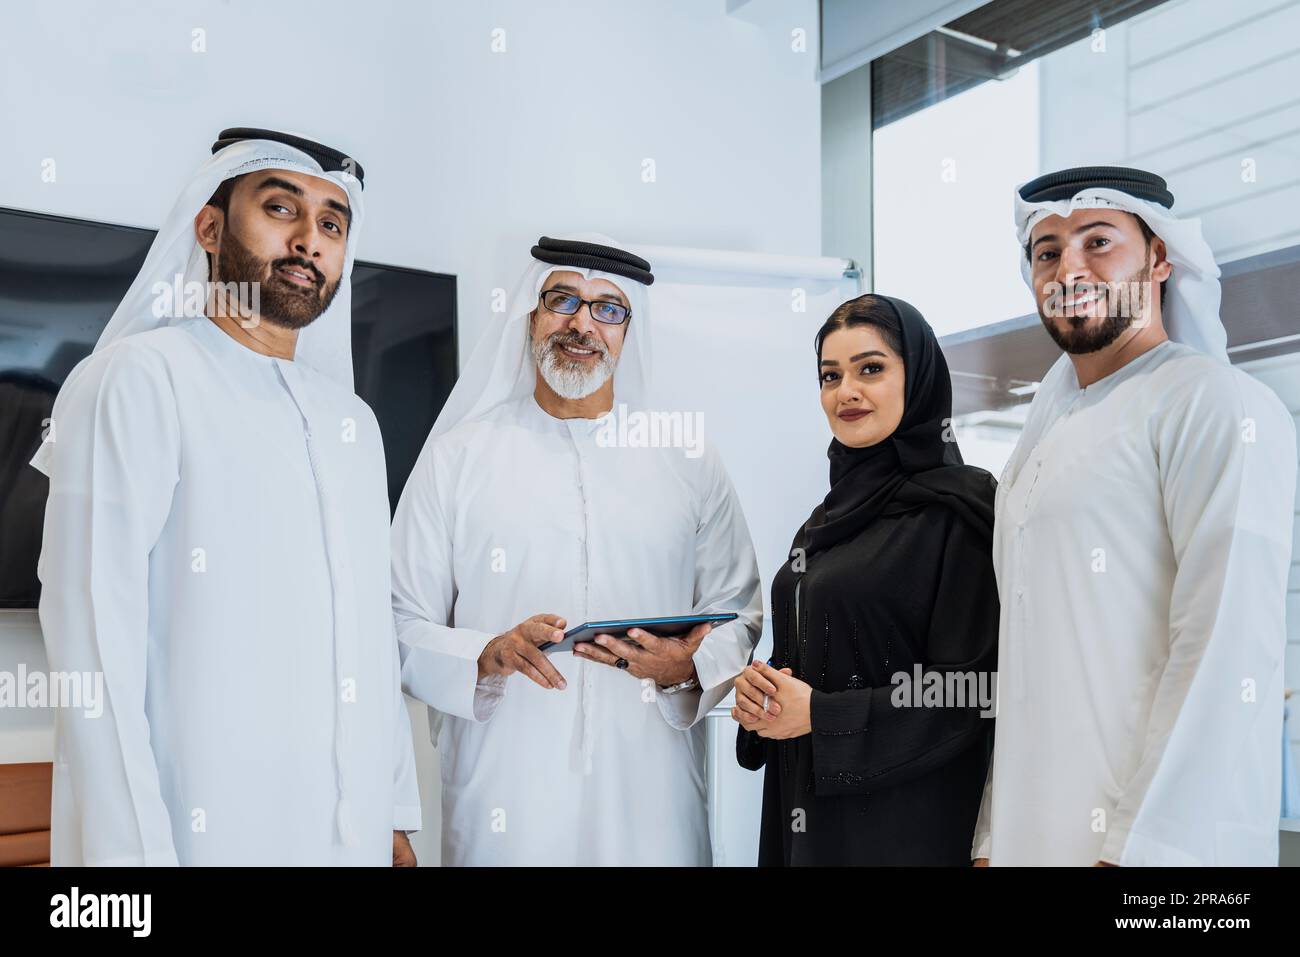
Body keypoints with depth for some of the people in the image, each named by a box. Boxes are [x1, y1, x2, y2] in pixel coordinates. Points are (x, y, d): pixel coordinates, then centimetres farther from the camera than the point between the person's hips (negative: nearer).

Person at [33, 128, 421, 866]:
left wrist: (398, 812, 9)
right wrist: (132, 849, -18)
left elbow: (376, 635, 12)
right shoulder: (141, 379, -8)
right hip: (203, 830, -6)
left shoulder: (353, 420, 11)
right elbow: (93, 636, -14)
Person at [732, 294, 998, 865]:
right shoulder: (830, 516, 9)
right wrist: (758, 690, -5)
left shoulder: (958, 509, -12)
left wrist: (822, 716, -19)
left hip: (904, 821, -7)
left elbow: (974, 690, -16)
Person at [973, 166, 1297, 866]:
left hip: (1145, 841, -7)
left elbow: (1226, 654, -18)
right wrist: (992, 839, 11)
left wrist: (1140, 848, -22)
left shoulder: (1213, 401, -7)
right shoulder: (1049, 436, 16)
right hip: (1031, 837, 7)